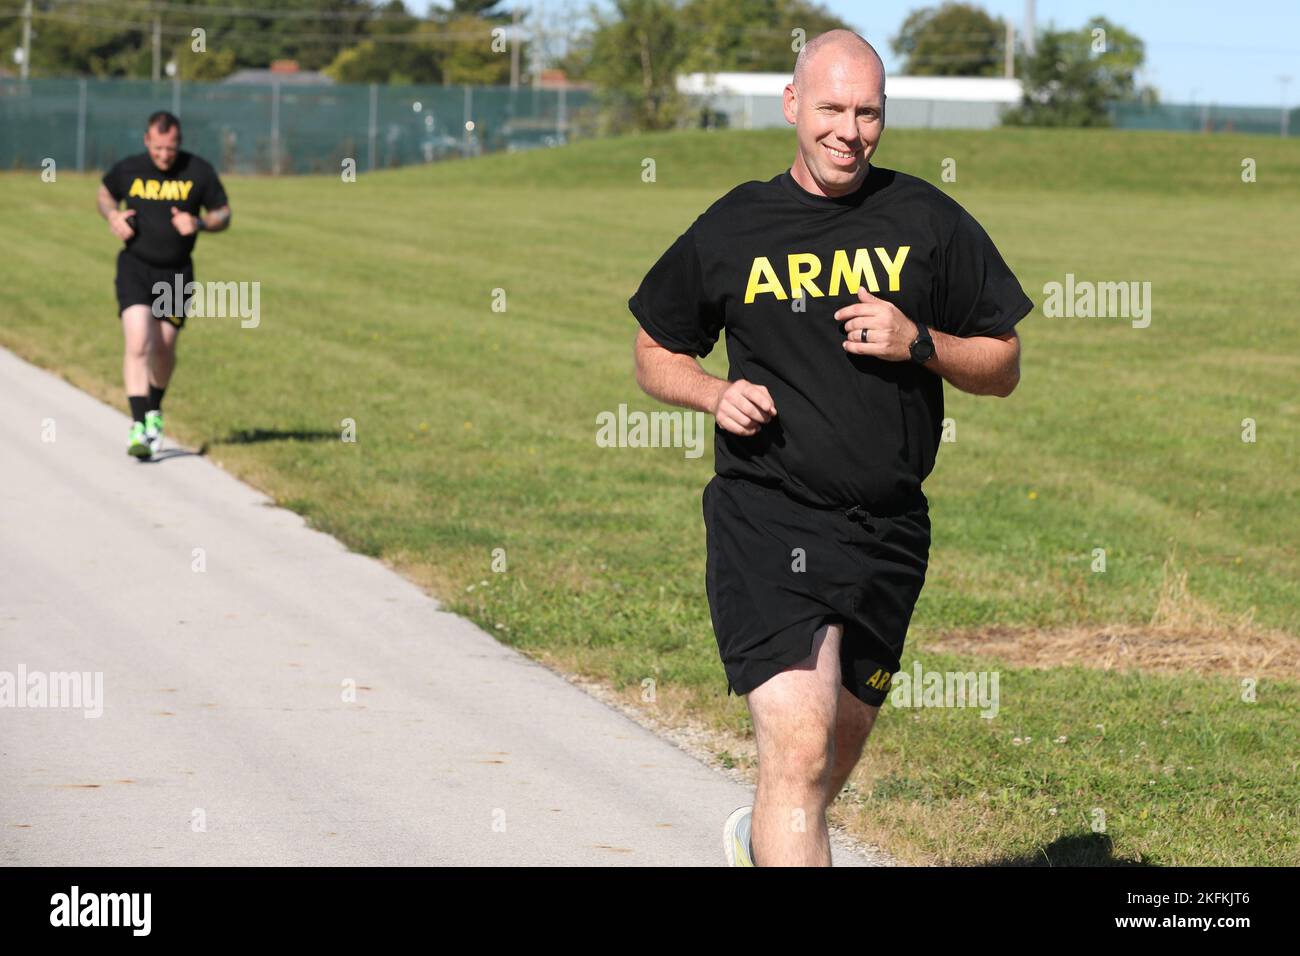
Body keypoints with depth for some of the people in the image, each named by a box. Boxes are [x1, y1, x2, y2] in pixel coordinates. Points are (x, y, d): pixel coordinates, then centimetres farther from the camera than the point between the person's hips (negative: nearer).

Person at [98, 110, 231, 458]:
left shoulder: (199, 172, -6)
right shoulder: (128, 169, -4)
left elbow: (223, 215, 4)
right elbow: (105, 193, 17)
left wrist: (199, 223, -17)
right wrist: (113, 216, -4)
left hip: (176, 272, 1)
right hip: (135, 264, -1)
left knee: (164, 348, 8)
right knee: (138, 341, -18)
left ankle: (154, 410, 38)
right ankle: (138, 426, -20)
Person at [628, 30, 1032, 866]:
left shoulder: (927, 221, 4)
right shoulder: (733, 229, 3)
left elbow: (1002, 367, 8)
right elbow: (656, 354, 15)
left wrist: (919, 343, -12)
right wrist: (715, 394, -6)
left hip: (888, 534, 3)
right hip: (767, 522, -3)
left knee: (837, 754, 18)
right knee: (799, 750, -18)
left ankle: (761, 840, 49)